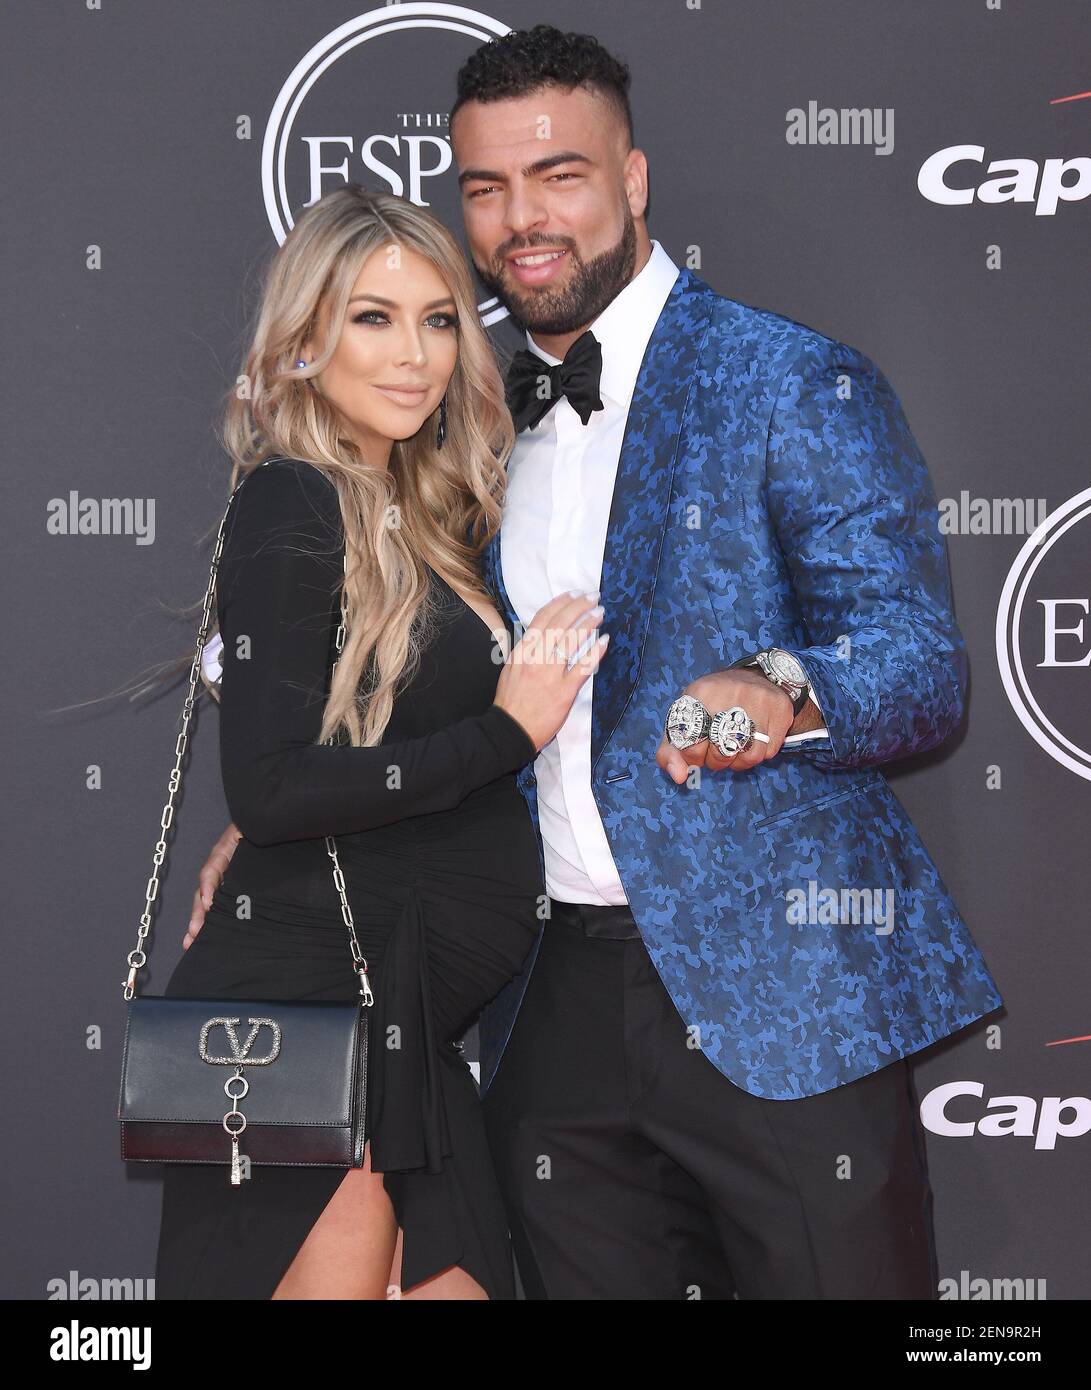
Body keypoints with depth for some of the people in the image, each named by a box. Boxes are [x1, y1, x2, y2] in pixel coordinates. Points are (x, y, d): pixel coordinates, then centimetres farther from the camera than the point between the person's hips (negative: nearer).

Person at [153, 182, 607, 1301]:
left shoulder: (407, 516, 17)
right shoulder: (292, 507, -9)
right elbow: (269, 787, -18)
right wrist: (505, 731, -13)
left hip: (405, 1028, 9)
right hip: (313, 997, -8)